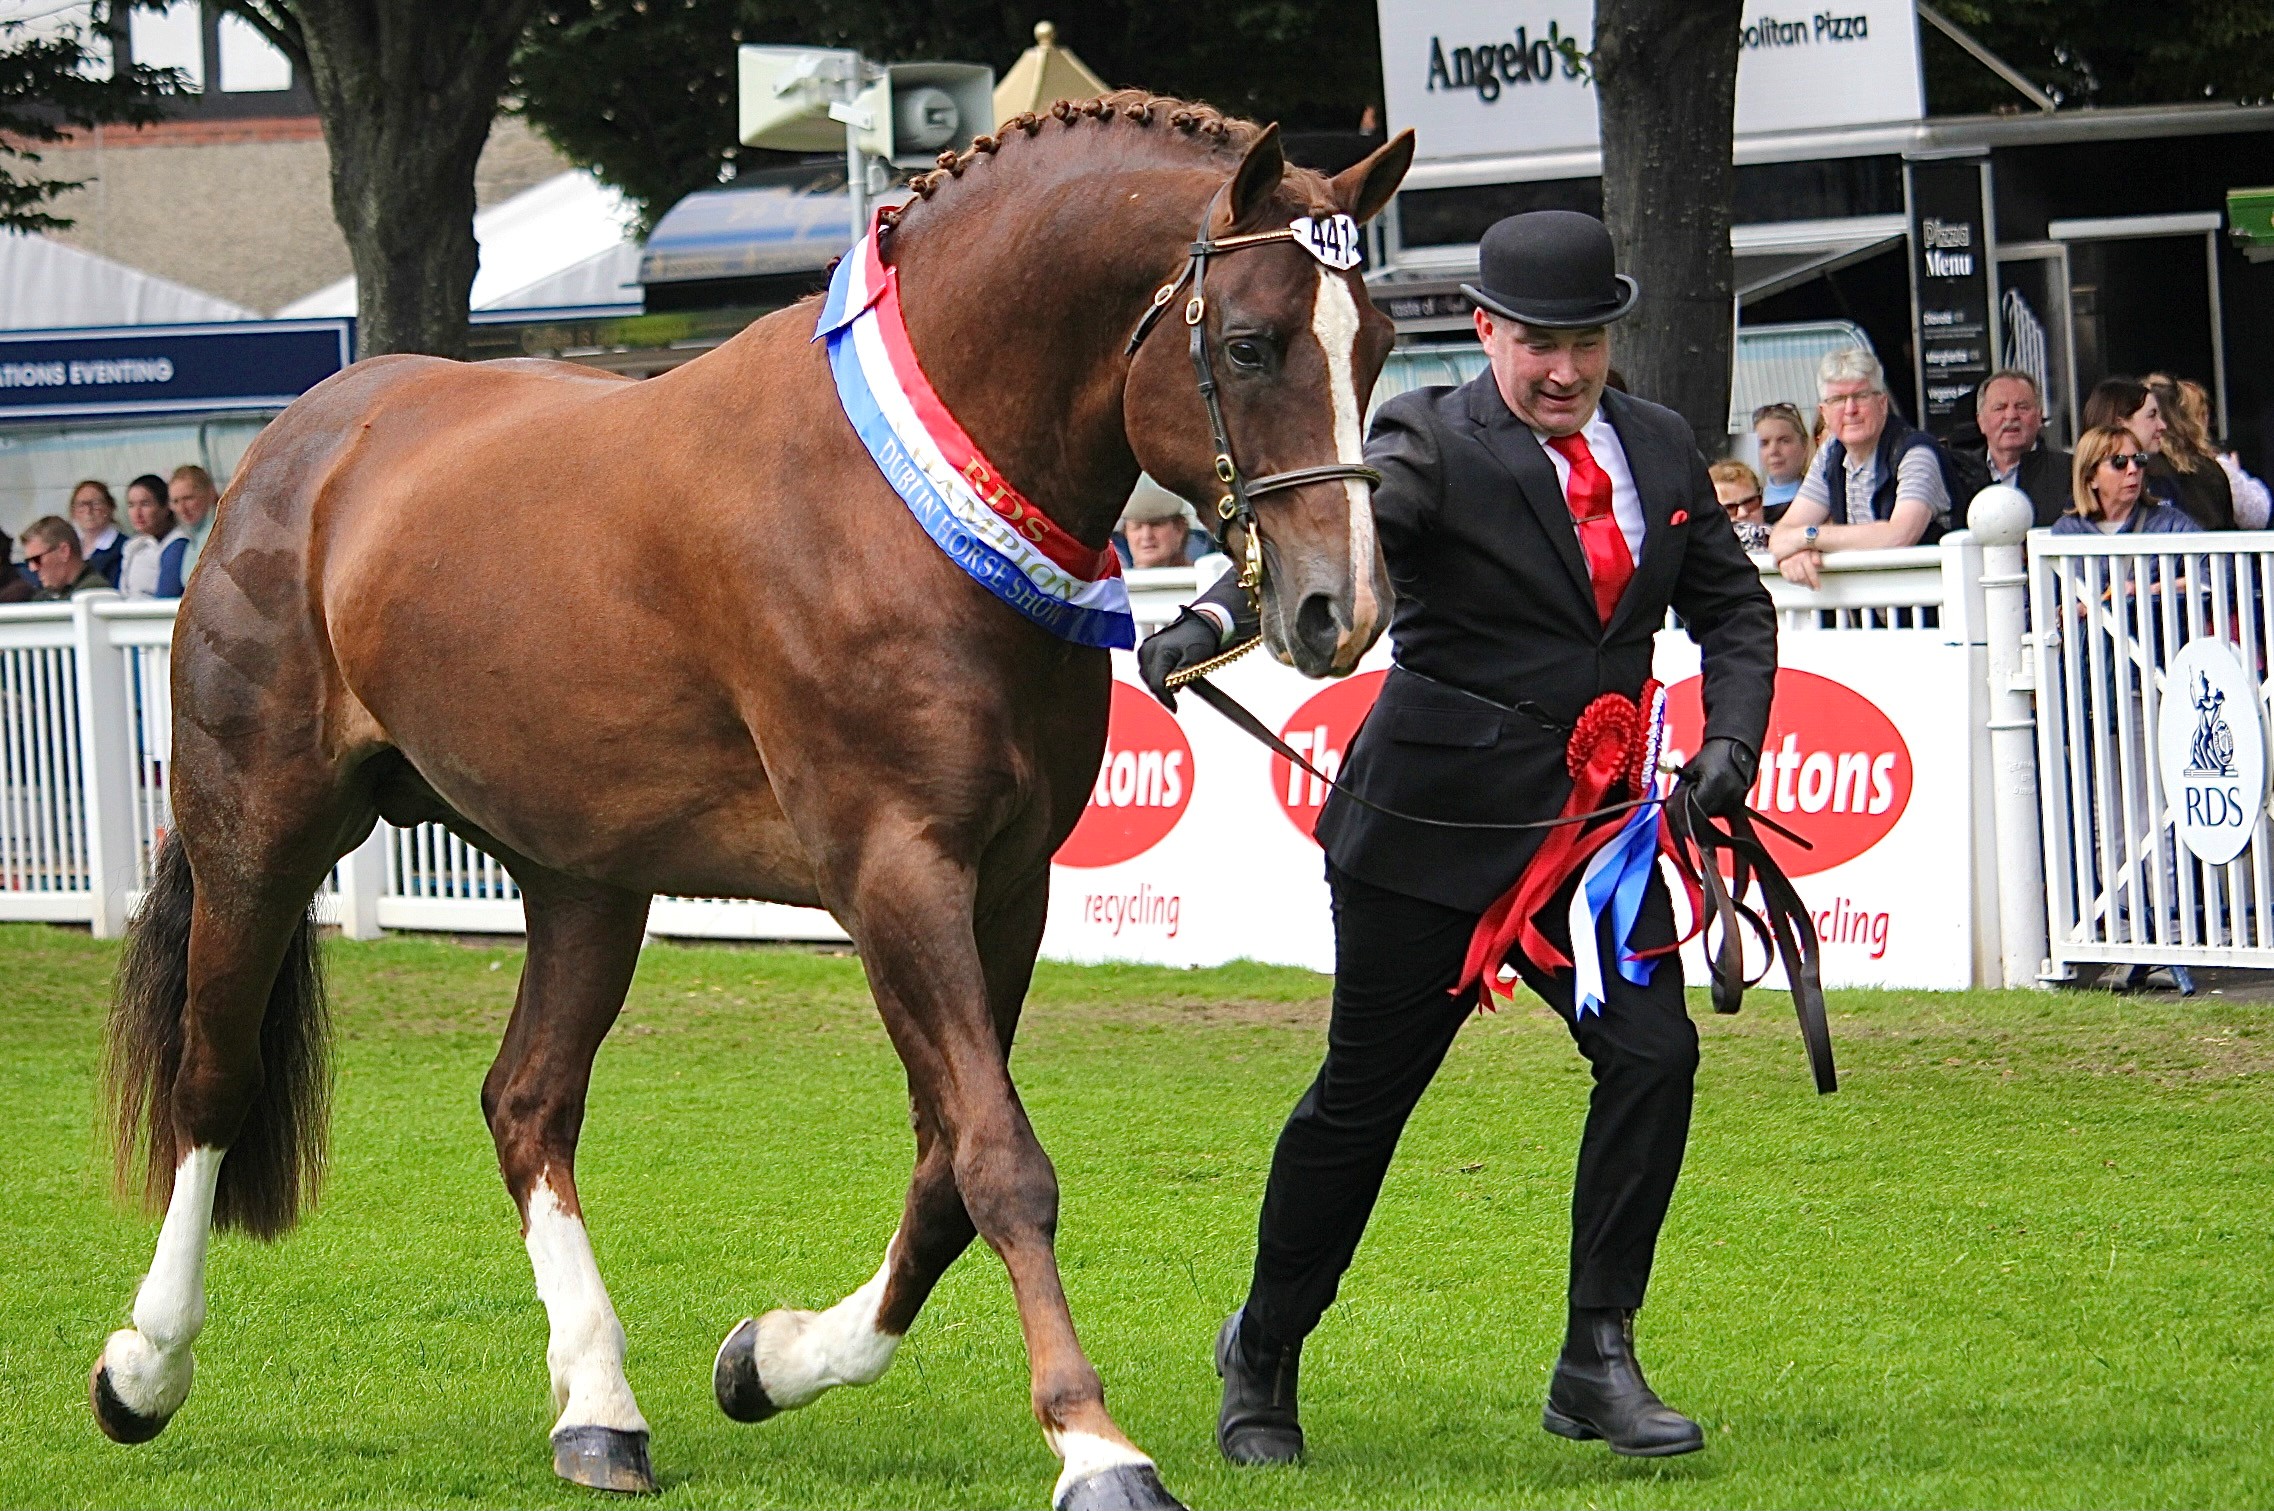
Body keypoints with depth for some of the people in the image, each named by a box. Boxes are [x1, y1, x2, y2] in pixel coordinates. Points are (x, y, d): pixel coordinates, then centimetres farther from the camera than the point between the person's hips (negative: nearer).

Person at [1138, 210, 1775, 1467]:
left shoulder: (1662, 448, 7)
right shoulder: (1434, 442, -11)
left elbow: (1733, 605, 15)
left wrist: (1731, 738, -3)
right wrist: (1214, 618, -47)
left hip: (1595, 820, 5)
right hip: (1436, 822, -4)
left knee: (1653, 1052, -12)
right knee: (1364, 1092, 4)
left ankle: (1597, 1364, -1)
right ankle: (1262, 1358, 24)